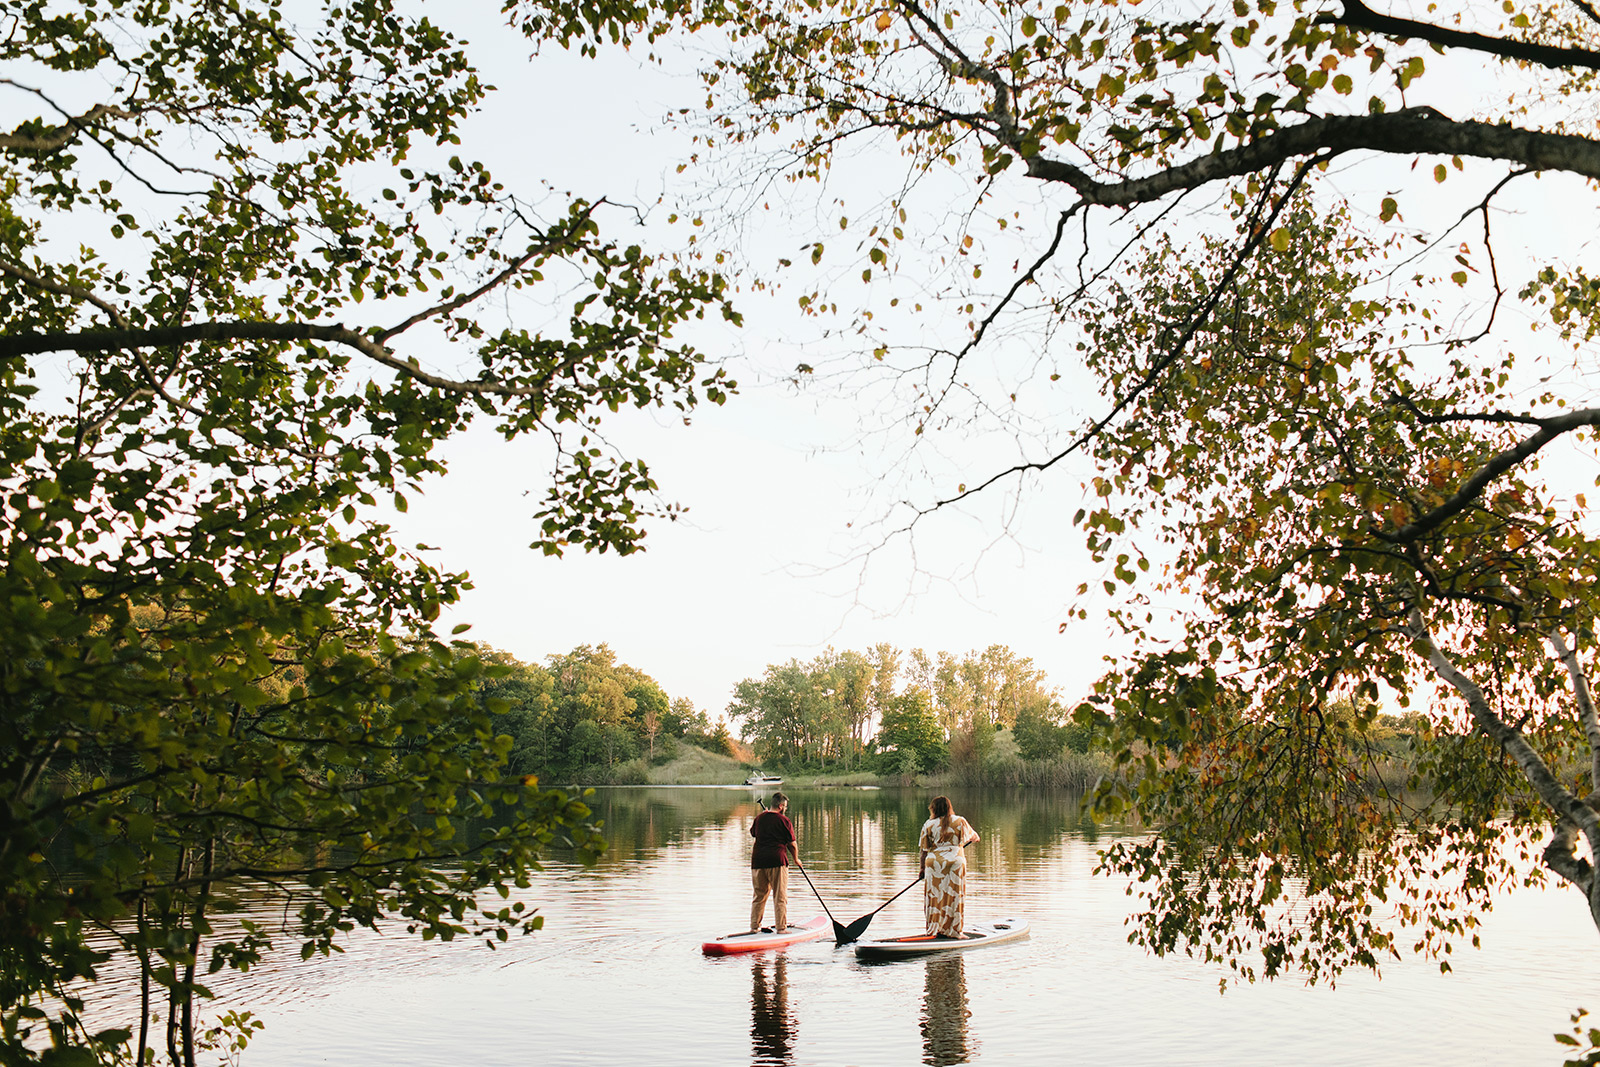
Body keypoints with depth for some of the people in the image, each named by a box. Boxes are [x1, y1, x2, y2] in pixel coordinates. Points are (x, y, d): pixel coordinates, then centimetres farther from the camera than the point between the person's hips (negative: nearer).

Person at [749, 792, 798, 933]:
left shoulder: (759, 818, 9)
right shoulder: (784, 820, -6)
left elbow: (752, 833, 29)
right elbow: (792, 844, -3)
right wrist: (796, 859, 14)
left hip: (758, 860, 5)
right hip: (777, 860, -5)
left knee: (759, 896, 13)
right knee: (780, 897, 3)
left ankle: (754, 927, 15)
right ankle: (781, 927, 4)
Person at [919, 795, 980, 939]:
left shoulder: (928, 824, 1)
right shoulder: (959, 821, 3)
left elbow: (924, 850, 3)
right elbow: (973, 836, 21)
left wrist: (922, 868, 12)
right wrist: (977, 838, 44)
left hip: (933, 862, 0)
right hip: (955, 862, 0)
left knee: (934, 896, 9)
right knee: (954, 897, 7)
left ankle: (933, 930, 12)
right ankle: (953, 931, 9)